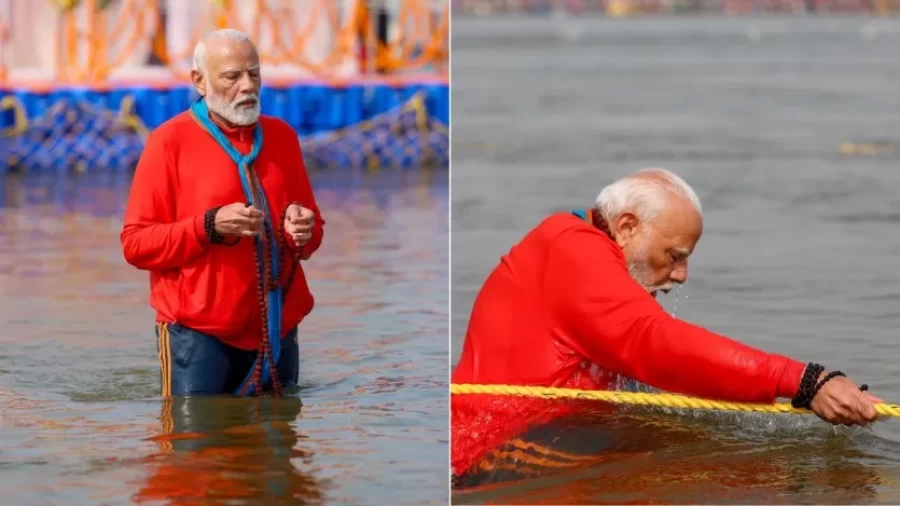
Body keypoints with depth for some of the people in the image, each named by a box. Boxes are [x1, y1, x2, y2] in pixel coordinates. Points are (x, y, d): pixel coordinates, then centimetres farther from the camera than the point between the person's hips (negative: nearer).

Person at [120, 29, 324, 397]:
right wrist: (209, 226, -22)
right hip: (198, 333, -5)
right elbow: (135, 244, -9)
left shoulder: (282, 136, 10)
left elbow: (313, 228, 18)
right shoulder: (169, 142, -5)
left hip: (276, 332, 5)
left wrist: (303, 232, -7)